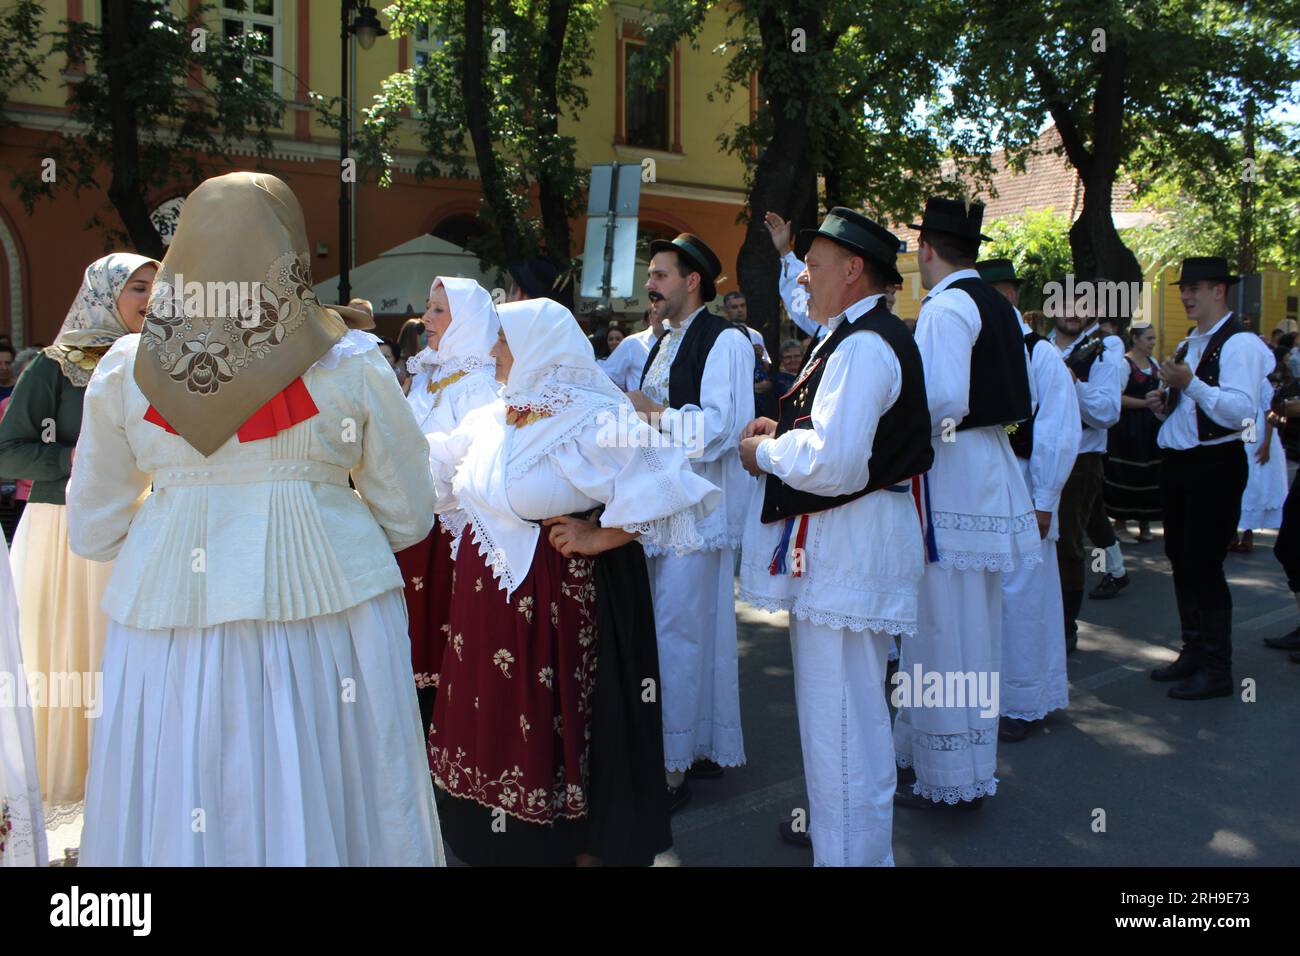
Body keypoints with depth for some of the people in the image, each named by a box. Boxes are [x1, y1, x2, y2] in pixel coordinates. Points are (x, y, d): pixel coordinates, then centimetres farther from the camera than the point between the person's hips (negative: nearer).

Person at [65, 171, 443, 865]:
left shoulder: (124, 368, 5)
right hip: (326, 607, -2)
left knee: (182, 817, 14)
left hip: (171, 628, 2)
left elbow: (92, 532, 10)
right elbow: (408, 519, 5)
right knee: (320, 804, 11)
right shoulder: (351, 365, -1)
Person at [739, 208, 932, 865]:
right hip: (840, 541, 12)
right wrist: (785, 432, 9)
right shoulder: (868, 337, 15)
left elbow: (833, 463, -29)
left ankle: (851, 851, 10)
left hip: (849, 547, -12)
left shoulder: (864, 346, -19)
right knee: (834, 707, 25)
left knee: (841, 718, -3)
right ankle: (834, 819, 44)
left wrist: (764, 451, -12)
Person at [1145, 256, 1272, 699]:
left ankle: (1217, 669, 5)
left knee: (1204, 565, -6)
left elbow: (1241, 412, -24)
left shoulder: (1239, 344, -12)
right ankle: (1193, 653, 27)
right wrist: (1162, 404, 6)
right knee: (1181, 562, 14)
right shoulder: (1189, 345, 17)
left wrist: (1191, 384, -30)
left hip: (1215, 467, -9)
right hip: (1177, 463, 9)